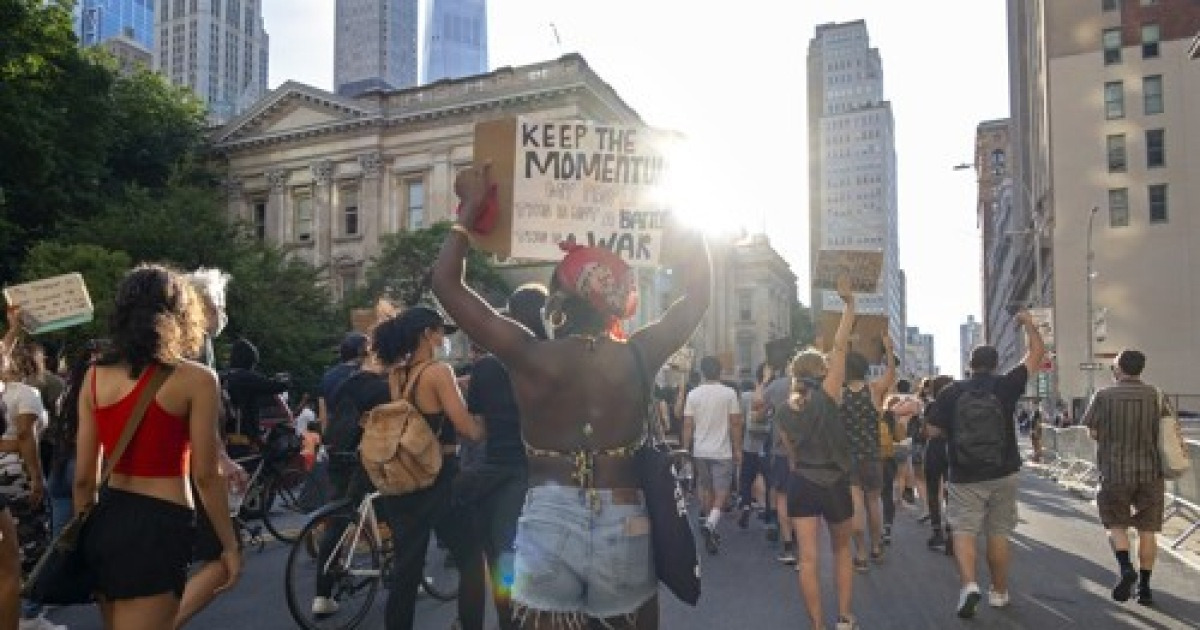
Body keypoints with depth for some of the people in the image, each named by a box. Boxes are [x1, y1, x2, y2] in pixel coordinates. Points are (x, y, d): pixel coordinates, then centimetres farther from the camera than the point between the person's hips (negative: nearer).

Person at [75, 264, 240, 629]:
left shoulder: (95, 376, 5)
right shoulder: (195, 379, -10)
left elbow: (84, 475, 7)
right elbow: (205, 475, -10)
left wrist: (85, 534, 20)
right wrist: (230, 544, 0)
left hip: (105, 522, 7)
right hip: (159, 527, -6)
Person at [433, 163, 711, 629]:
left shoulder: (529, 357, -10)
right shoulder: (637, 358, -6)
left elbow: (446, 281, -2)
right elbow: (697, 293, 9)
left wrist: (472, 206, 6)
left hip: (548, 525, -1)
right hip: (624, 530, 2)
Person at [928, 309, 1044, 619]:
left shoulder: (950, 393, -6)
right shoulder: (1005, 386, -5)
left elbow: (935, 431, -1)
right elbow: (1036, 353, 3)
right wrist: (1028, 323, 16)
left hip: (964, 476, -1)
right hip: (1002, 474, 1)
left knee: (963, 531, 1)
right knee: (998, 533, 11)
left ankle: (969, 584, -19)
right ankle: (999, 591, 24)